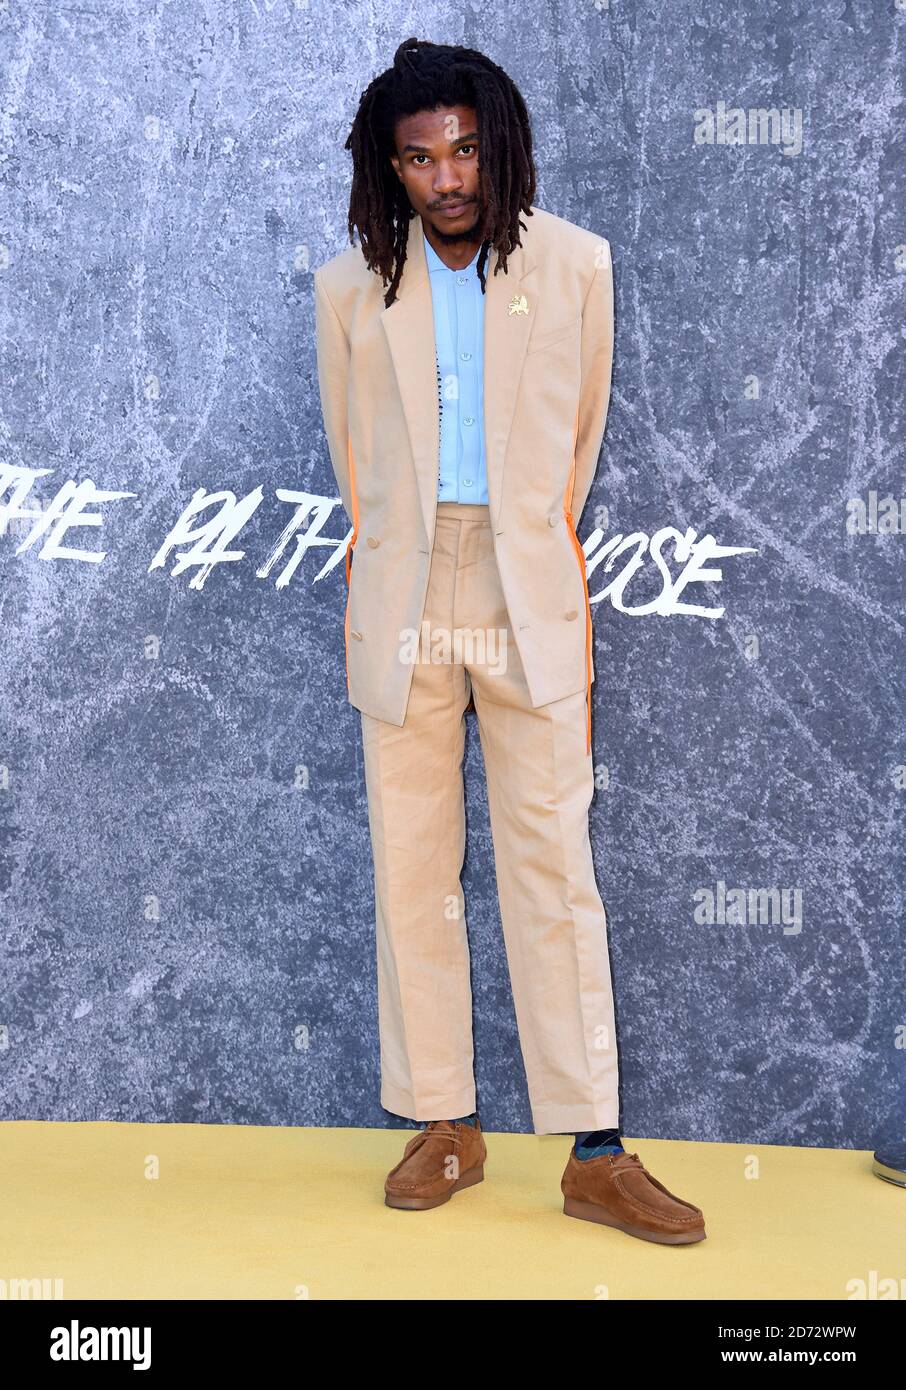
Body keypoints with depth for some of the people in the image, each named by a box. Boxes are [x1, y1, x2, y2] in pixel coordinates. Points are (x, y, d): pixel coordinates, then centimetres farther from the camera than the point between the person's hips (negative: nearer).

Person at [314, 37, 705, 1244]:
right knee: (412, 870, 5)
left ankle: (596, 1155, 4)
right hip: (406, 602, 1)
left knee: (555, 870, -2)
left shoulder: (574, 265, 1)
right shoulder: (351, 288, 2)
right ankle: (444, 1125, 18)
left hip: (532, 600, -1)